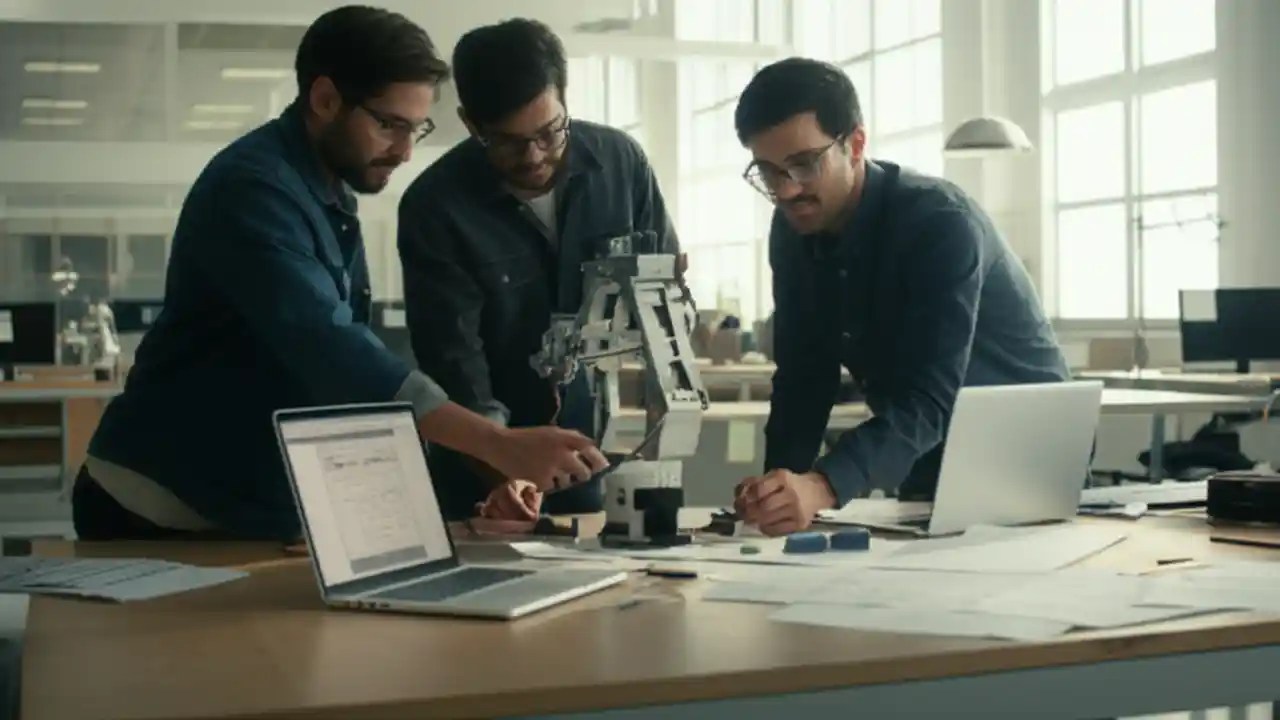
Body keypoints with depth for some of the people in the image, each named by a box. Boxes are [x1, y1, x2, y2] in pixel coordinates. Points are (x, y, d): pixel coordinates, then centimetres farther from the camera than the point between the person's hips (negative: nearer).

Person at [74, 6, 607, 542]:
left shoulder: (332, 195, 9)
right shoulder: (253, 189, -21)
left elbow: (346, 349, 7)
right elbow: (328, 351, -33)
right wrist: (502, 446, -39)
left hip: (253, 513, 9)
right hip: (164, 511, -8)